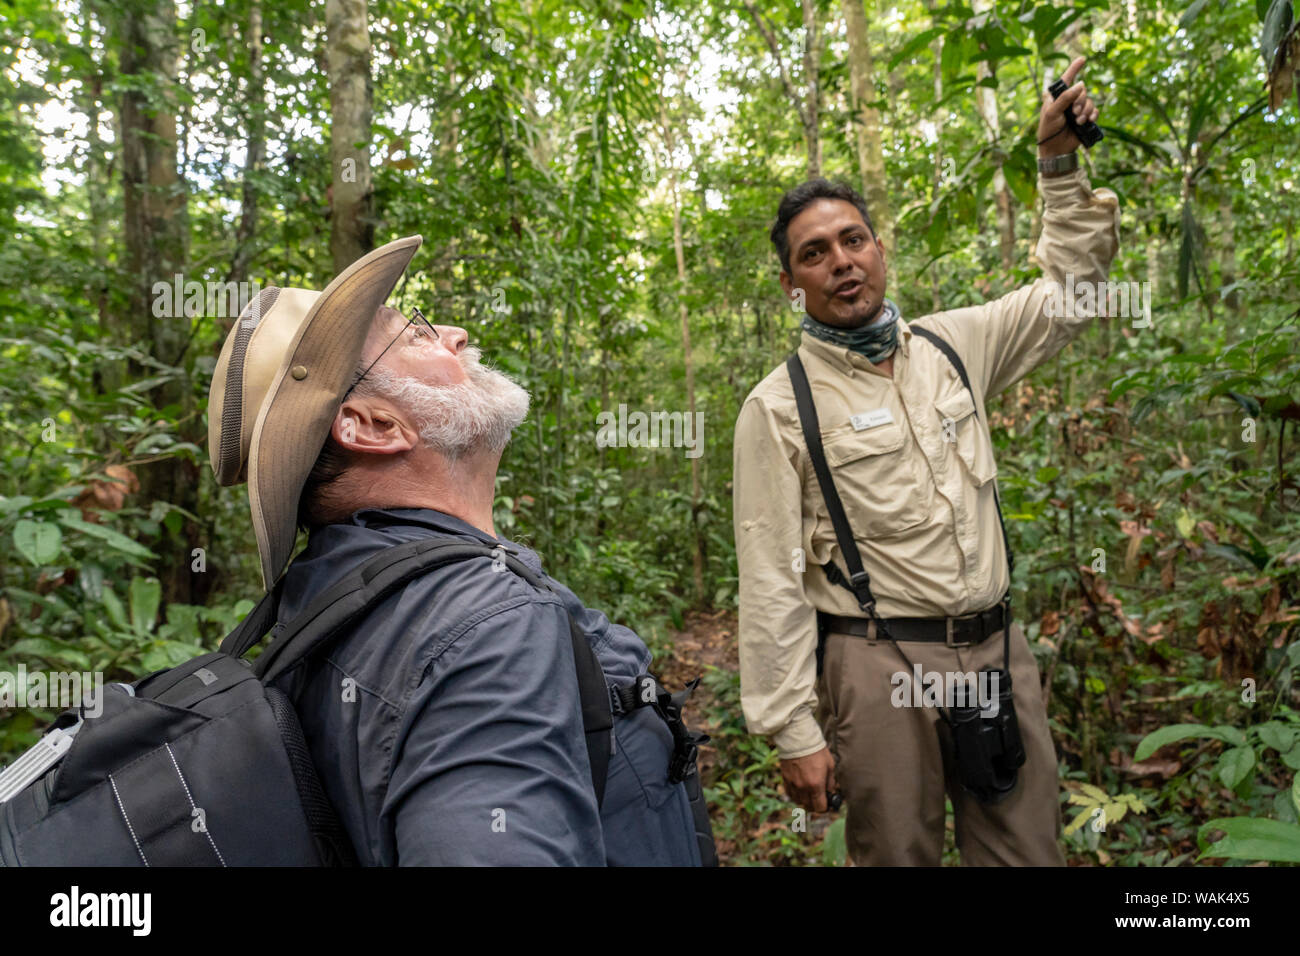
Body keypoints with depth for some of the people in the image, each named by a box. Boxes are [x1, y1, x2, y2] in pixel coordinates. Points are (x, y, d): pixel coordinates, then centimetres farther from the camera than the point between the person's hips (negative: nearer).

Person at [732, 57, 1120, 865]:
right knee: (900, 856, 8)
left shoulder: (952, 345, 7)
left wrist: (1061, 163, 13)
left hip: (998, 648, 5)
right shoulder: (779, 405, -9)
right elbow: (772, 581, -11)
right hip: (879, 667, -4)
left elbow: (1071, 288, 21)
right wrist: (793, 731, -12)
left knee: (1030, 851, 13)